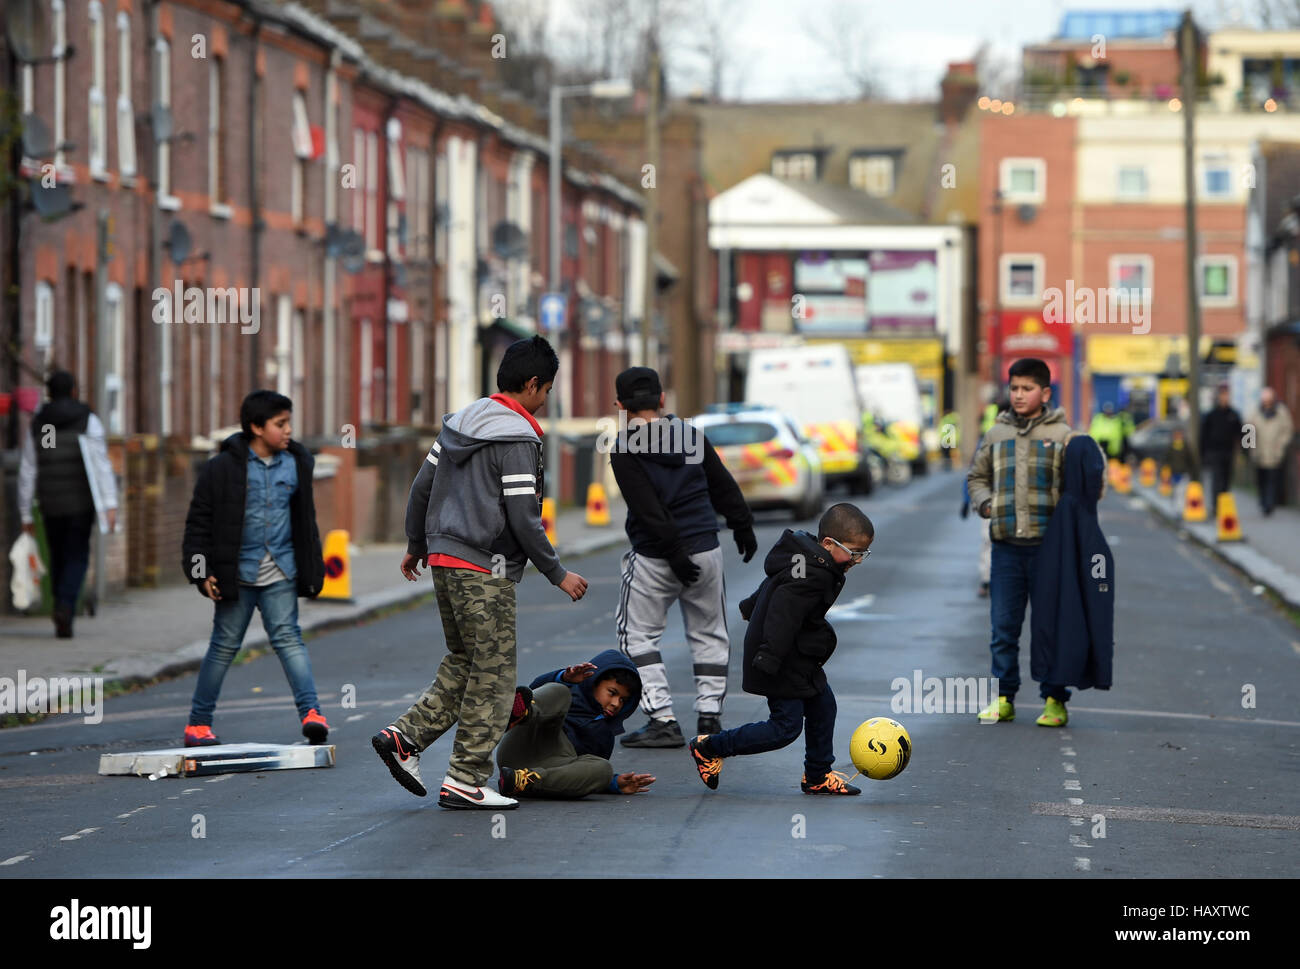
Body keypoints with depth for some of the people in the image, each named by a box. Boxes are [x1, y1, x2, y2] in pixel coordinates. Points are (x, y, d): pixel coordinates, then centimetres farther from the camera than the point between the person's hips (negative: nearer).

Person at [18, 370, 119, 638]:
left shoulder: (37, 425, 6)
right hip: (81, 502, -3)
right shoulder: (87, 421, -3)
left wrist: (26, 514, 11)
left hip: (51, 505, 3)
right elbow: (101, 464, -12)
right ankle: (65, 608, -20)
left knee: (58, 557, 15)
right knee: (77, 557, 1)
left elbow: (27, 472, 6)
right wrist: (110, 504, -16)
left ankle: (62, 609, 15)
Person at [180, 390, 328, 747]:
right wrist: (201, 571, -8)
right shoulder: (224, 467, -8)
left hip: (281, 573, 2)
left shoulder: (297, 464, 6)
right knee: (225, 645, 4)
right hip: (237, 572, -2)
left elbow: (306, 519, 17)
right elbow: (199, 520, -3)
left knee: (288, 637, -9)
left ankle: (310, 711, -18)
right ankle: (198, 723, 14)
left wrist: (313, 570, 16)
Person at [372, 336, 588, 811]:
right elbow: (523, 519, -17)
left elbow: (421, 487, 16)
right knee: (493, 673, 0)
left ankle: (405, 736, 6)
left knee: (463, 662, 19)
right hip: (485, 569, -8)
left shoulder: (459, 423, 11)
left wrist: (416, 545, 29)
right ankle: (465, 781, 1)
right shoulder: (517, 438, -14)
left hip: (444, 559, 8)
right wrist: (558, 574, -7)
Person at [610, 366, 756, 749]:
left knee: (637, 636, 6)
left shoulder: (625, 449, -10)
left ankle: (663, 721, -2)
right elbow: (723, 486, 10)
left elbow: (648, 507, -17)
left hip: (653, 558, -4)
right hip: (705, 551, 4)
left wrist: (673, 552, -17)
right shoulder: (691, 435, 4)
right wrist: (743, 527, 21)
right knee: (709, 635, 16)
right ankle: (710, 717, 11)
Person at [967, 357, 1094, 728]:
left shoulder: (1062, 436, 2)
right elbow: (976, 476, 24)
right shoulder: (996, 434, 12)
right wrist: (985, 503, 6)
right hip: (1007, 544, 3)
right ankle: (1004, 698, 11)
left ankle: (1055, 700, 6)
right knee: (1003, 625, 4)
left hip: (1048, 544, -3)